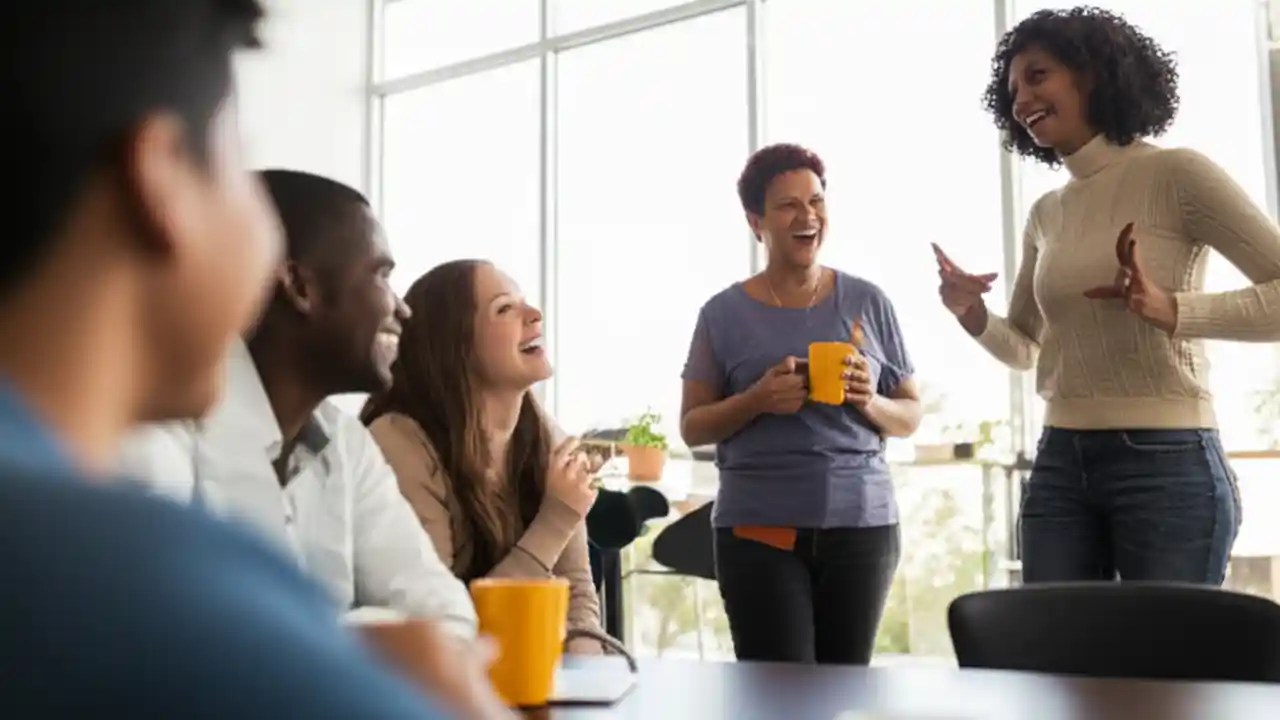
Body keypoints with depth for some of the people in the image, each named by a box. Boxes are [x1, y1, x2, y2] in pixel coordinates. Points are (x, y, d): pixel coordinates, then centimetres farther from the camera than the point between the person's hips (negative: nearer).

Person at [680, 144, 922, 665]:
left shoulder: (868, 302, 6)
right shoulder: (724, 312, 2)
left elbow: (910, 417, 12)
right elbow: (691, 427, 4)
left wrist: (869, 403, -10)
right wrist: (755, 401, -14)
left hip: (861, 523, 2)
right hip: (758, 528, -1)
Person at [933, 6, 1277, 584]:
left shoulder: (1175, 175, -5)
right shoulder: (1046, 214, 13)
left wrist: (1173, 311, -26)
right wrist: (974, 317, 1)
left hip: (1167, 462, -5)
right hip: (1059, 465, 6)